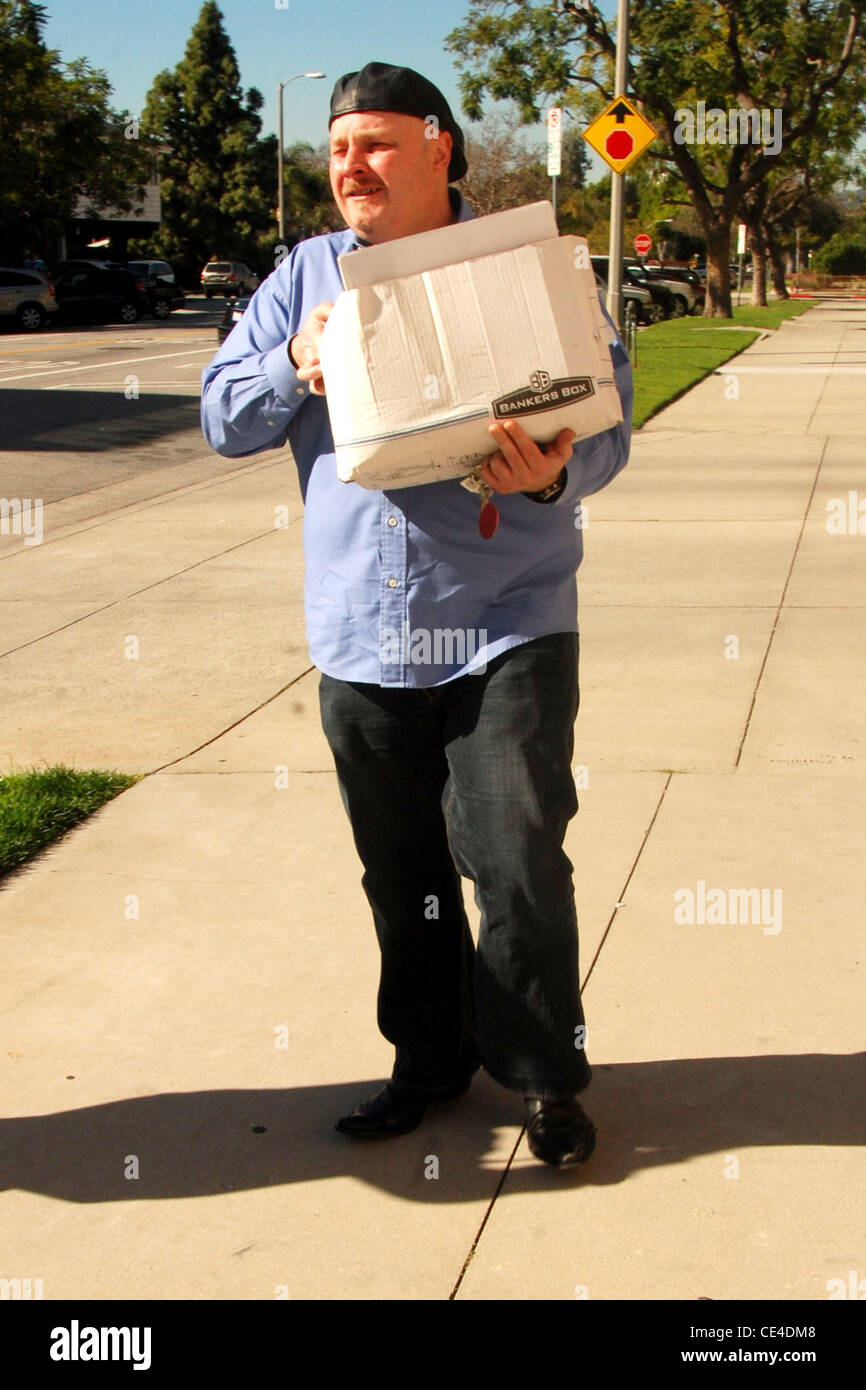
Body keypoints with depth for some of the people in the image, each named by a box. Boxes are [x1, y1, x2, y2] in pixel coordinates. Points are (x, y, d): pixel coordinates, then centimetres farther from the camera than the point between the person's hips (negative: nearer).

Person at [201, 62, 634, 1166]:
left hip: (506, 628, -3)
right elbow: (223, 421, 9)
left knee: (519, 861, -4)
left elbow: (604, 416, -5)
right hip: (362, 636, 4)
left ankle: (544, 1073, 15)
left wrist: (554, 472, -28)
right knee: (401, 872, 14)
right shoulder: (304, 278, 11)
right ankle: (431, 1057, 32)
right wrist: (296, 364, -12)